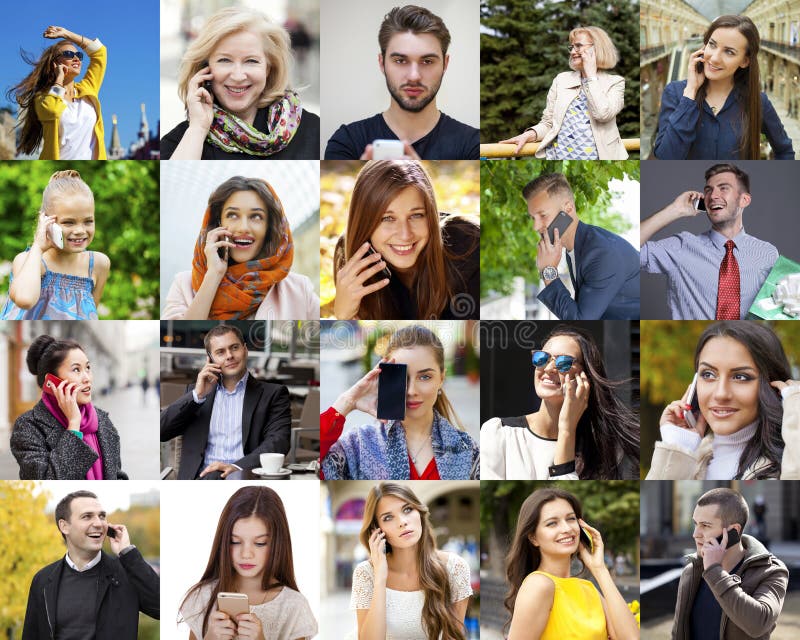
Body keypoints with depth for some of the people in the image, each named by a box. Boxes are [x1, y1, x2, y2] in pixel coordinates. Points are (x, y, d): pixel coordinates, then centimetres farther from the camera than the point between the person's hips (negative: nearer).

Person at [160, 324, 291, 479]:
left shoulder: (273, 394, 12)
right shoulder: (196, 392, 23)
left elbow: (279, 442, -4)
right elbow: (161, 432, 13)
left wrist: (238, 467, -22)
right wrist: (197, 395, 1)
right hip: (202, 478, 3)